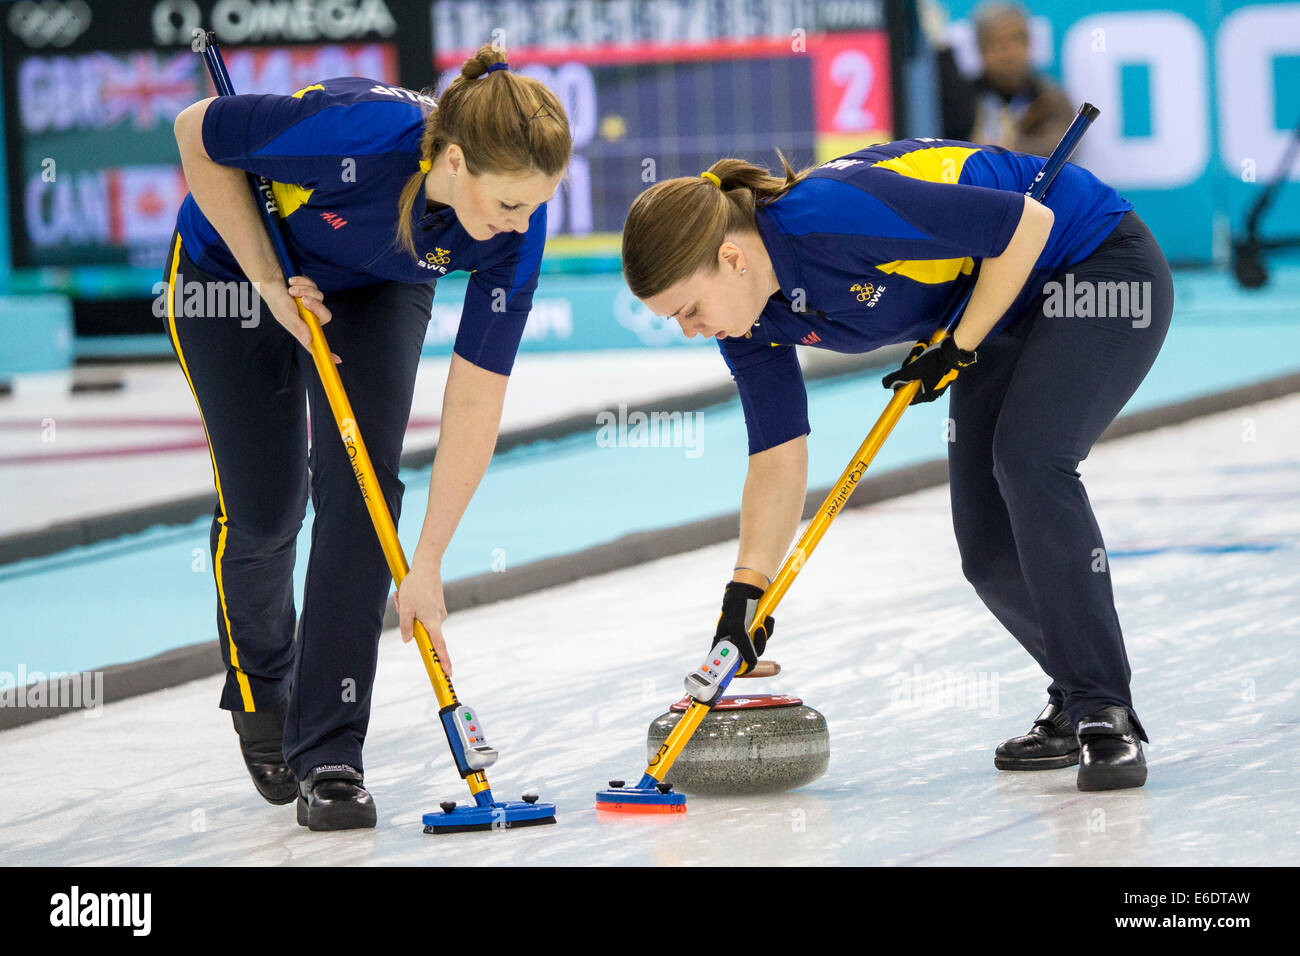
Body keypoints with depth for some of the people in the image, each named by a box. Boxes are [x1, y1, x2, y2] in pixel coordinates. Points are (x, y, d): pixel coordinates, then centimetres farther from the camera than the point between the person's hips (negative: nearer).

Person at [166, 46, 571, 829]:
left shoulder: (515, 233, -30)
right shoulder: (351, 133, -42)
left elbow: (477, 400, -24)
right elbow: (197, 133, -24)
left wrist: (428, 564, -25)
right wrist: (268, 276, -23)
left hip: (376, 291, 3)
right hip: (233, 266, -2)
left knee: (360, 485, -14)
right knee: (265, 505, -3)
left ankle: (328, 756, -9)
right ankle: (258, 688, 29)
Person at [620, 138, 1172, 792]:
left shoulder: (837, 215, -35)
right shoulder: (751, 320, -9)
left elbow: (1027, 223, -29)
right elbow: (779, 458, -2)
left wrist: (959, 348, -21)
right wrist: (747, 588, -10)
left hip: (1103, 267, -8)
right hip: (1008, 318, 8)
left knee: (1027, 460, -27)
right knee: (989, 549, -1)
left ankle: (1106, 715, -22)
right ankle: (1076, 702, 20)